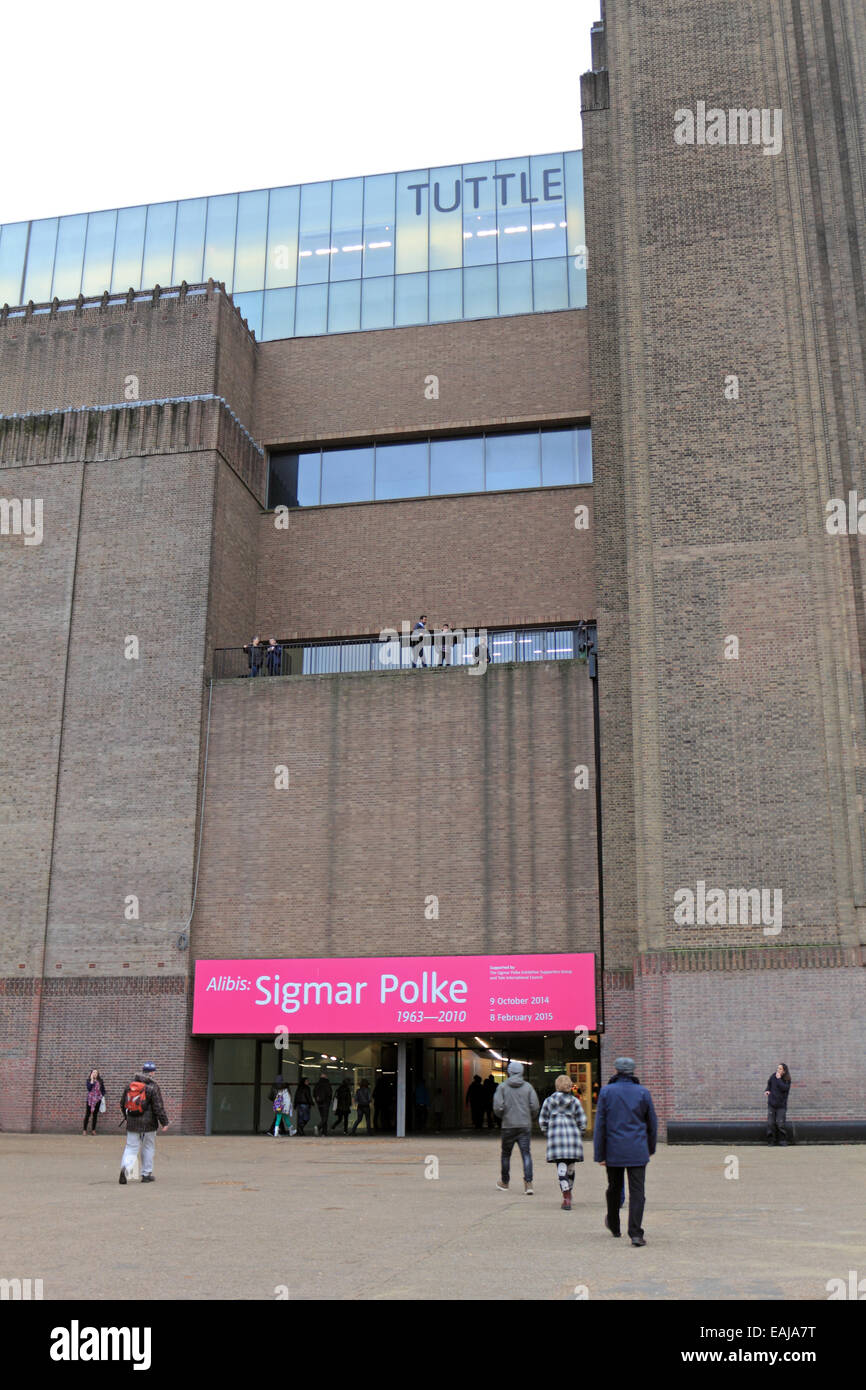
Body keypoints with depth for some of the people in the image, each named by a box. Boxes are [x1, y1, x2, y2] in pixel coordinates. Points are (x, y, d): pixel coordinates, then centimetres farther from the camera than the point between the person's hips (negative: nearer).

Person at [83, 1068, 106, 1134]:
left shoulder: (100, 1081, 4)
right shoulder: (89, 1080, -1)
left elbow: (103, 1090, 11)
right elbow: (89, 1088, -16)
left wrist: (103, 1096, 0)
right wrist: (92, 1080, -17)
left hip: (98, 1099, 2)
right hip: (90, 1099, -2)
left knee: (95, 1114, 6)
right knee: (88, 1114, -4)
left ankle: (93, 1129, 13)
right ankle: (84, 1129, 4)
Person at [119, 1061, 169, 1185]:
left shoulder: (129, 1085, 6)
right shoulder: (153, 1087, -10)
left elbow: (123, 1104, 15)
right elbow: (158, 1107, -11)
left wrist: (127, 1117, 31)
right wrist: (164, 1123, -2)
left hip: (132, 1123, 3)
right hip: (148, 1124, -3)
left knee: (131, 1147, 6)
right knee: (148, 1148, 12)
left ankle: (125, 1167, -20)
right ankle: (146, 1174, 18)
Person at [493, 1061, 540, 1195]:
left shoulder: (502, 1087, -2)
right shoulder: (528, 1087, 2)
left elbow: (497, 1107, -10)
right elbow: (534, 1106, -4)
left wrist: (502, 1116, 10)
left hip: (508, 1125, -1)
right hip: (525, 1125, 1)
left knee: (506, 1154, 13)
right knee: (526, 1153, 0)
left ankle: (504, 1182, 26)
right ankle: (528, 1183, -13)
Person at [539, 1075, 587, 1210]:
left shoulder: (549, 1100, 6)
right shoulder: (575, 1101, 5)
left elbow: (542, 1120, 8)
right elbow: (582, 1121, 4)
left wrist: (547, 1133, 20)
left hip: (556, 1135, -1)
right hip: (572, 1135, 1)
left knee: (561, 1167, -4)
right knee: (570, 1167, 14)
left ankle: (566, 1198, -14)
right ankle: (568, 1194, 27)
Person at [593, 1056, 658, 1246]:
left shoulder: (606, 1092, -3)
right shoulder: (643, 1092, -1)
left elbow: (600, 1125, -6)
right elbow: (652, 1124, 7)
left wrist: (599, 1155, -3)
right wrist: (651, 1148, 21)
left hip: (614, 1151, 1)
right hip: (637, 1152, -1)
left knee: (614, 1188, 18)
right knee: (637, 1191, -1)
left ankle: (614, 1226, 36)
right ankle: (636, 1233, -12)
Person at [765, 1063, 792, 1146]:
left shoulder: (787, 1080, -6)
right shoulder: (773, 1076, 3)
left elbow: (784, 1088, -22)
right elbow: (769, 1084, 20)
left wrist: (779, 1079, -20)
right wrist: (767, 1090, 3)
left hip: (781, 1105, -3)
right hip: (771, 1104, 3)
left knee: (780, 1124, -6)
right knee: (770, 1123, 0)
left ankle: (782, 1141, 6)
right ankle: (771, 1141, 8)